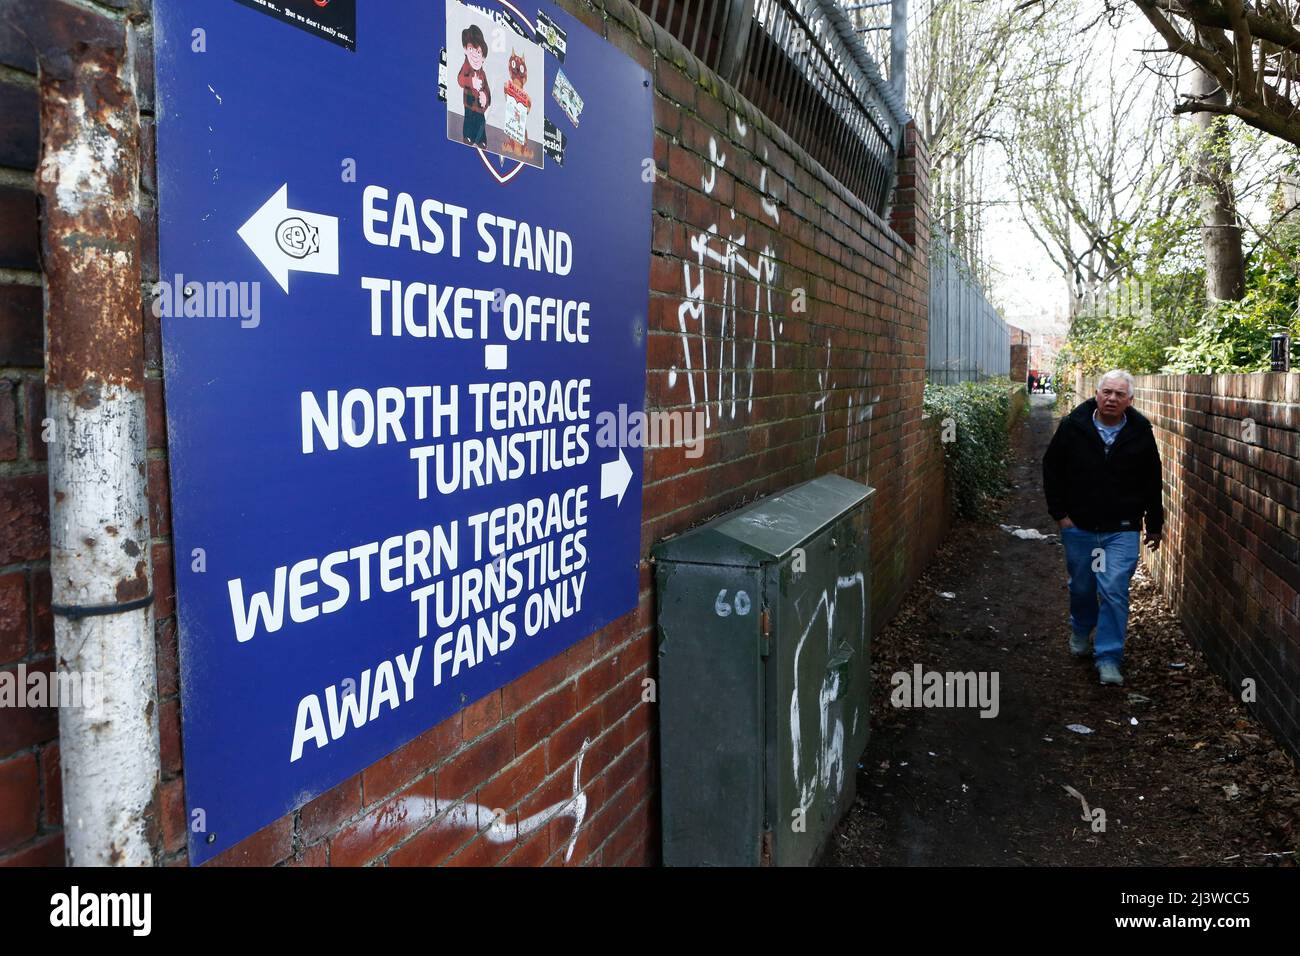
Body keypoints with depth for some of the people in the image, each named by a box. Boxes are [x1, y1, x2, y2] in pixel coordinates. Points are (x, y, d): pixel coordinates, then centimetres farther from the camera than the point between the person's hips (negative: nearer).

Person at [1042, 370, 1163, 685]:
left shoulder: (1141, 432, -5)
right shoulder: (1072, 426, -7)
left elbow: (1152, 482, 6)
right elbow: (1052, 470, 3)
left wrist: (1154, 524, 9)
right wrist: (1059, 512, -2)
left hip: (1122, 530, -1)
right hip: (1078, 526, 1)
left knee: (1114, 591, -7)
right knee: (1081, 586, 17)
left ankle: (1109, 658, 1)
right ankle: (1080, 630, 45)